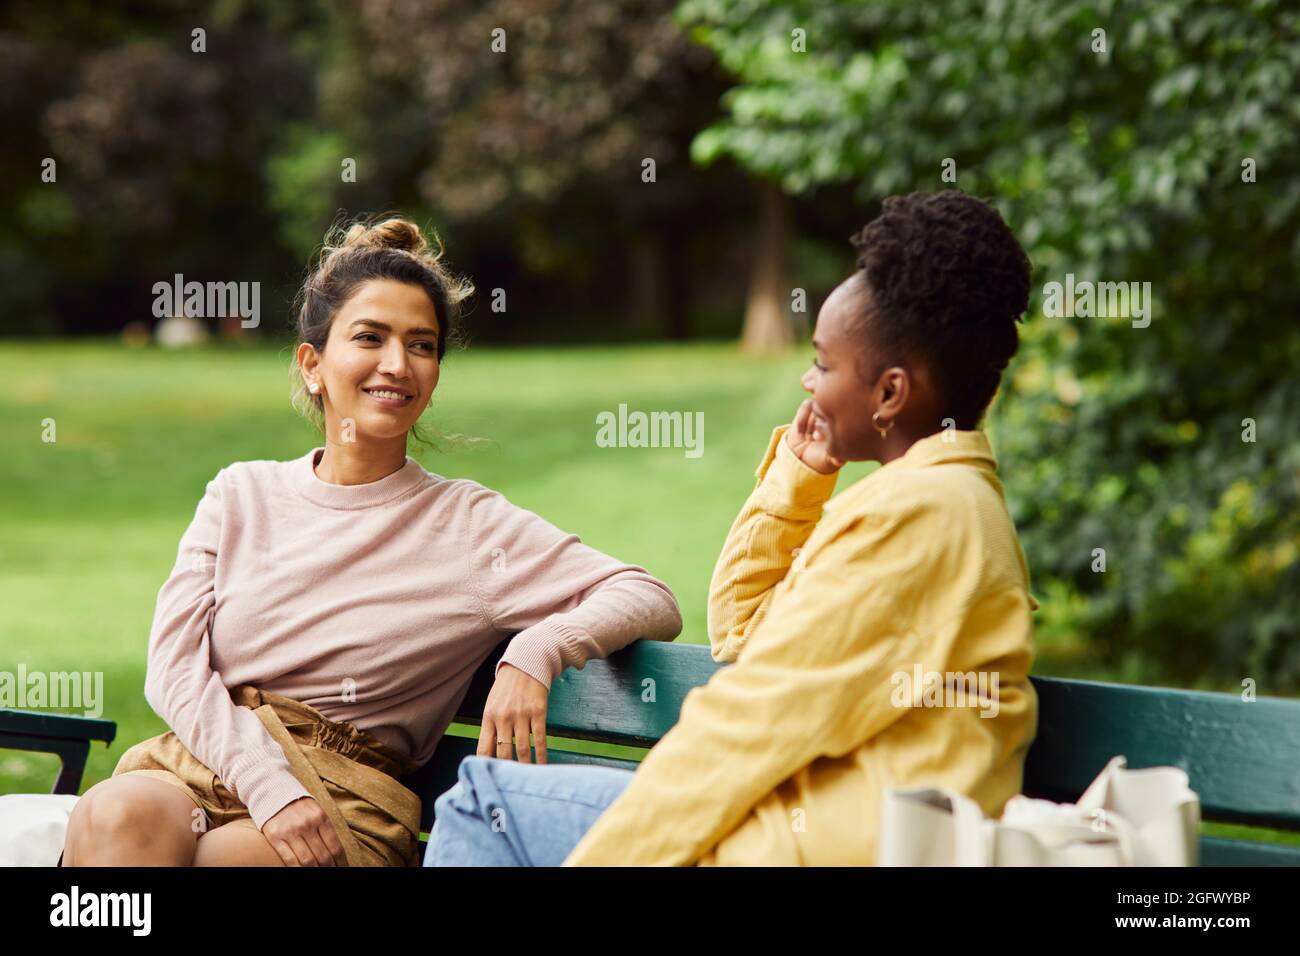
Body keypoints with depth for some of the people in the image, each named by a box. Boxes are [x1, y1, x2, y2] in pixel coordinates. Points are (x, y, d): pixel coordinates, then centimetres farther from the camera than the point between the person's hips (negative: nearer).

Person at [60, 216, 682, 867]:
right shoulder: (242, 495, 15)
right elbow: (175, 667, 4)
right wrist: (273, 788, -14)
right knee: (120, 815, -34)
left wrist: (534, 653, -18)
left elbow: (652, 602, 3)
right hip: (198, 761, 3)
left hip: (346, 803, -3)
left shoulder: (471, 526, 8)